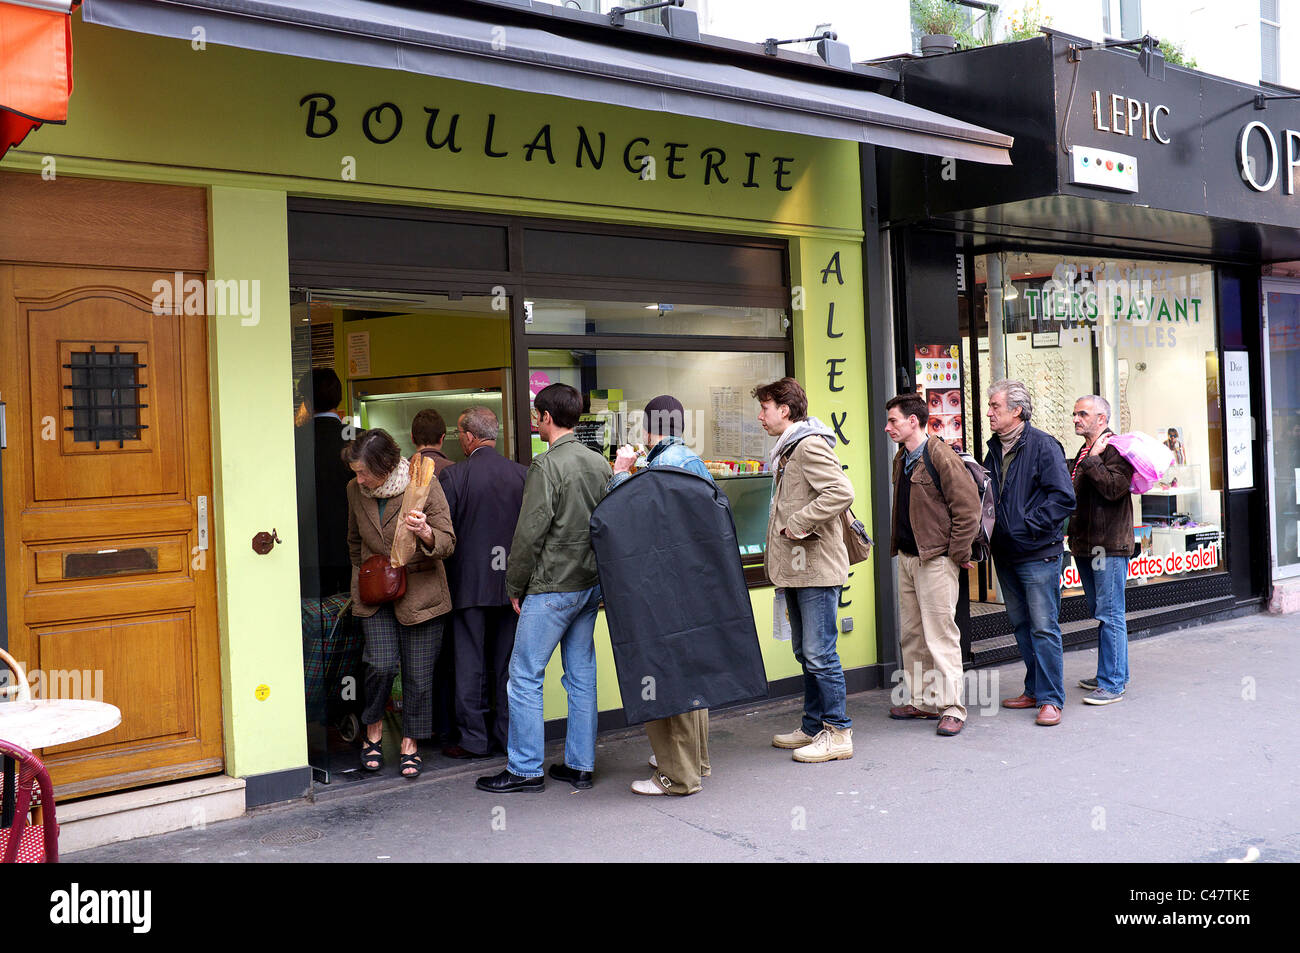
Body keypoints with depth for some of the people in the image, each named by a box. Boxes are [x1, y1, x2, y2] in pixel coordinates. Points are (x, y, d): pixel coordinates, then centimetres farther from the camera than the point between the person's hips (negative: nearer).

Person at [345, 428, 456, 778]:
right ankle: (373, 731, 14)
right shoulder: (355, 490, 0)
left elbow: (448, 543, -13)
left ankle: (410, 744, 18)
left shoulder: (425, 486, -13)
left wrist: (426, 533, -32)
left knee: (418, 672, 0)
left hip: (420, 591, -2)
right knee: (381, 663, -11)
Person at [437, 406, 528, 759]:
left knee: (470, 664, 5)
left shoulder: (452, 476, -11)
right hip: (511, 583, 4)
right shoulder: (523, 474, -1)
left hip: (470, 584, -3)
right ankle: (509, 733, 19)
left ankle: (474, 739, 10)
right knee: (508, 661, 12)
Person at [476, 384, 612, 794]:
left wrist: (514, 586, -4)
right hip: (591, 583, 8)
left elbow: (530, 534, -15)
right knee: (582, 675, 12)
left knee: (525, 676, 1)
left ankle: (525, 769, 6)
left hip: (552, 587, -8)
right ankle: (580, 765, 18)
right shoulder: (600, 464, 7)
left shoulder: (547, 466, -15)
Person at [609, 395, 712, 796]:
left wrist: (620, 473, -2)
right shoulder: (694, 461, 13)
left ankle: (678, 775, -1)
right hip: (694, 581, 10)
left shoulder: (663, 464, -15)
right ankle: (693, 759, 30)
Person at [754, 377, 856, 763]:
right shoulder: (788, 449, 18)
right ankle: (813, 727, 24)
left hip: (817, 569, -10)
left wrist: (797, 525, -21)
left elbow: (841, 492, -27)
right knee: (805, 653, 15)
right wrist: (779, 547, 15)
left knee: (820, 654, -6)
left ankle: (838, 733, 2)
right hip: (796, 568, 10)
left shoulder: (810, 446, -13)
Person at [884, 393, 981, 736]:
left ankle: (952, 707, 1)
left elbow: (967, 507, -15)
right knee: (911, 636, 12)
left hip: (936, 559, -9)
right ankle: (922, 701, 22)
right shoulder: (902, 459, 14)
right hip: (907, 557, 9)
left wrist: (958, 554, -12)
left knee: (941, 634, -5)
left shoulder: (941, 456, -13)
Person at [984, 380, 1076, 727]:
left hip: (1038, 554, -8)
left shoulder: (1042, 445, -11)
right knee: (1020, 624, 14)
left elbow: (1063, 496, -16)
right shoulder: (995, 448, 12)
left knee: (1044, 627, -4)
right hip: (1005, 553, 8)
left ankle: (1050, 699, 3)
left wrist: (1030, 525, -16)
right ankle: (1034, 690, 26)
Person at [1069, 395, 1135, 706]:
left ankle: (1112, 683, -3)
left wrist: (1090, 461, -19)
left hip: (1109, 546, -10)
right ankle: (1112, 673, 26)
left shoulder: (1115, 449, -10)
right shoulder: (1084, 452, 19)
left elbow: (1114, 487, -25)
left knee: (1110, 614, -7)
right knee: (1099, 612, 16)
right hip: (1085, 545, 10)